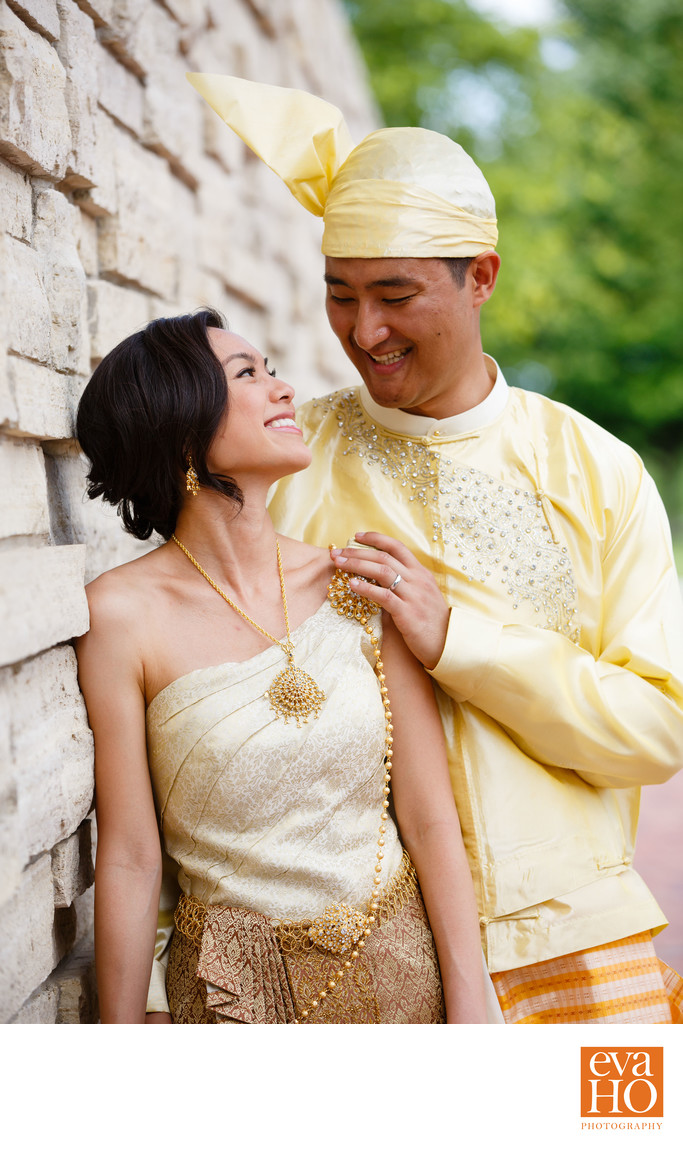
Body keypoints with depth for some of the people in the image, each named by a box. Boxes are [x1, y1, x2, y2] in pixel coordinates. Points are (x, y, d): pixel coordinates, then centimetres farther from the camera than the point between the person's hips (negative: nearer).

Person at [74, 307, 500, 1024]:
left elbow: (431, 818, -3)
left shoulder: (359, 587, -4)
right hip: (237, 990, -3)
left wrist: (471, 1008, -6)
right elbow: (129, 859, -11)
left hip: (401, 966, 3)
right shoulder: (123, 614, -13)